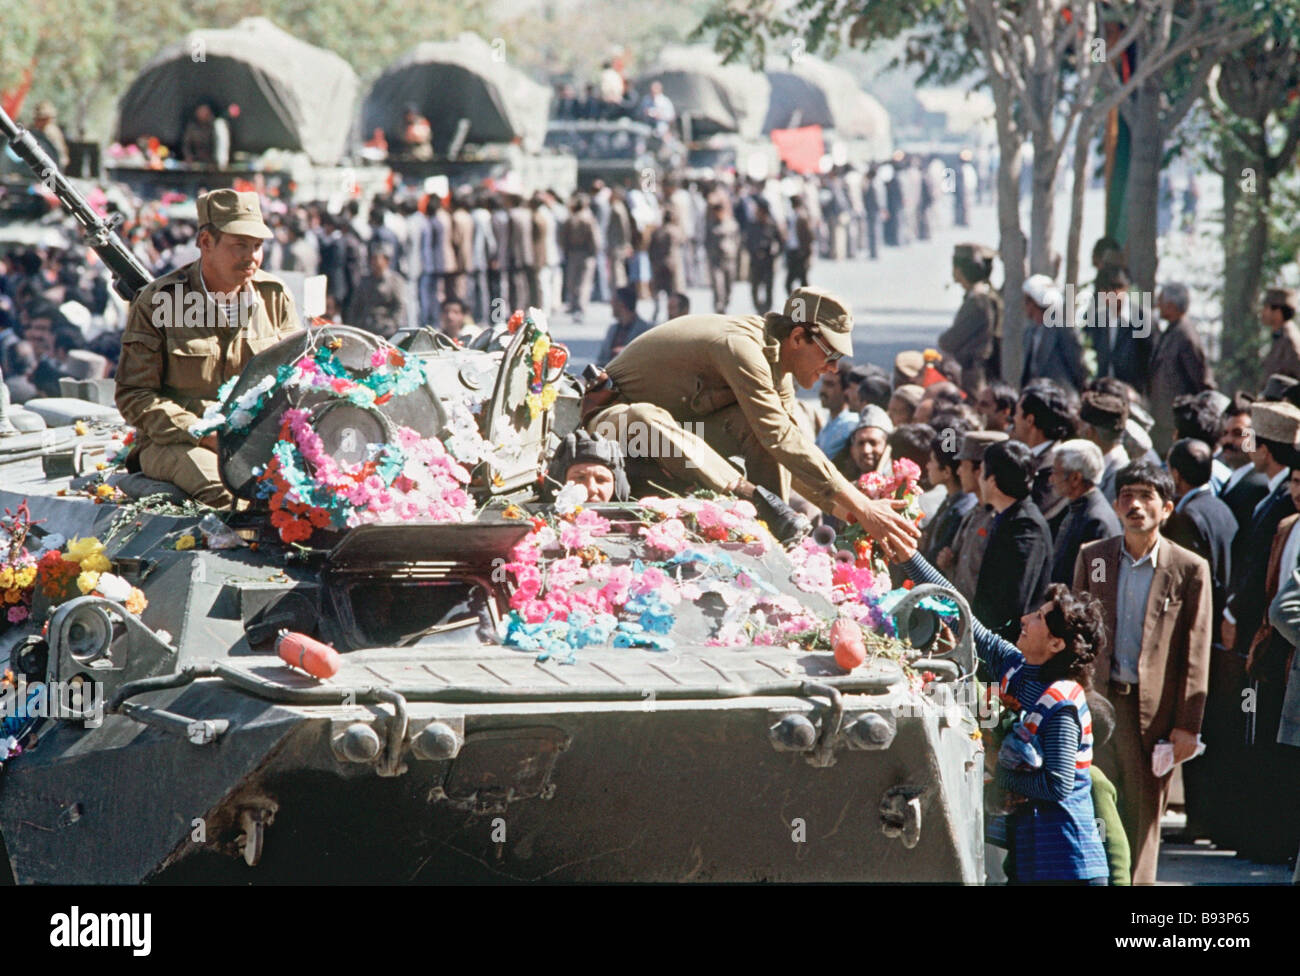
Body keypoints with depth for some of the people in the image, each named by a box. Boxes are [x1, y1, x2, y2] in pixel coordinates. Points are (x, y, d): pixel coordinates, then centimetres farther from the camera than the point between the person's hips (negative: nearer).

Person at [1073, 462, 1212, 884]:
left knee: (1144, 814, 3)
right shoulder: (1092, 558, 7)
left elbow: (1195, 655, -2)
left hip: (1153, 707, -2)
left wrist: (1188, 724, -5)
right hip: (1097, 698, 2)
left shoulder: (1189, 569, -2)